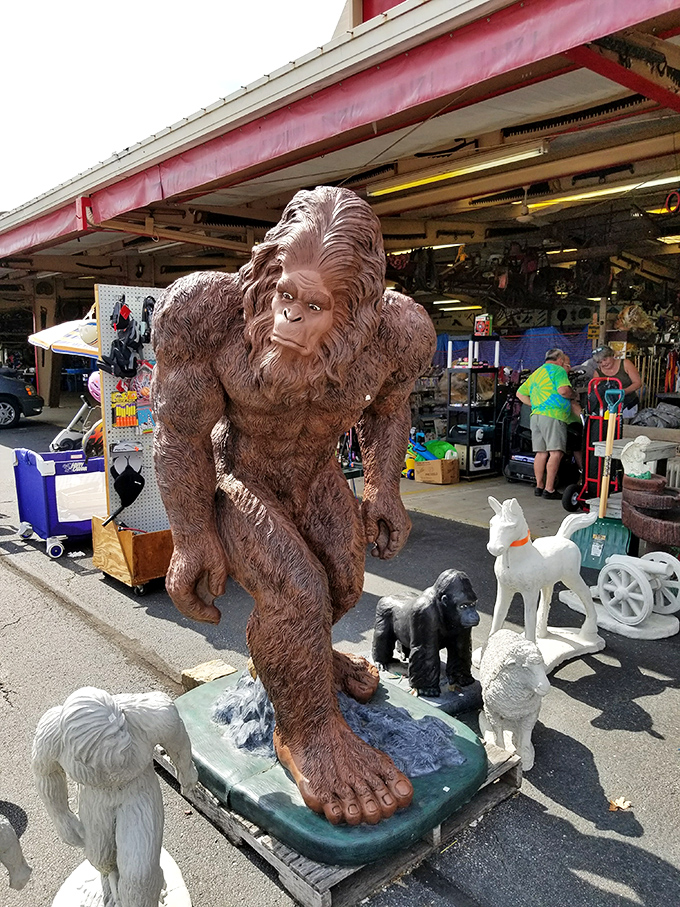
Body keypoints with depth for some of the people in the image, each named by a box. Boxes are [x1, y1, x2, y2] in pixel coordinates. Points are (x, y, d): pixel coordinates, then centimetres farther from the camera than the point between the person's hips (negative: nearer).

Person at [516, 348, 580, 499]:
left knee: (541, 452, 10)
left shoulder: (535, 373, 27)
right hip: (553, 415, -9)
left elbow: (520, 393, 29)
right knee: (556, 452, -10)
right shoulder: (557, 370, 1)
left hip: (536, 416, 9)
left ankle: (539, 486, 13)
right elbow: (563, 390, -14)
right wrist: (573, 395, 6)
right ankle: (549, 490, -14)